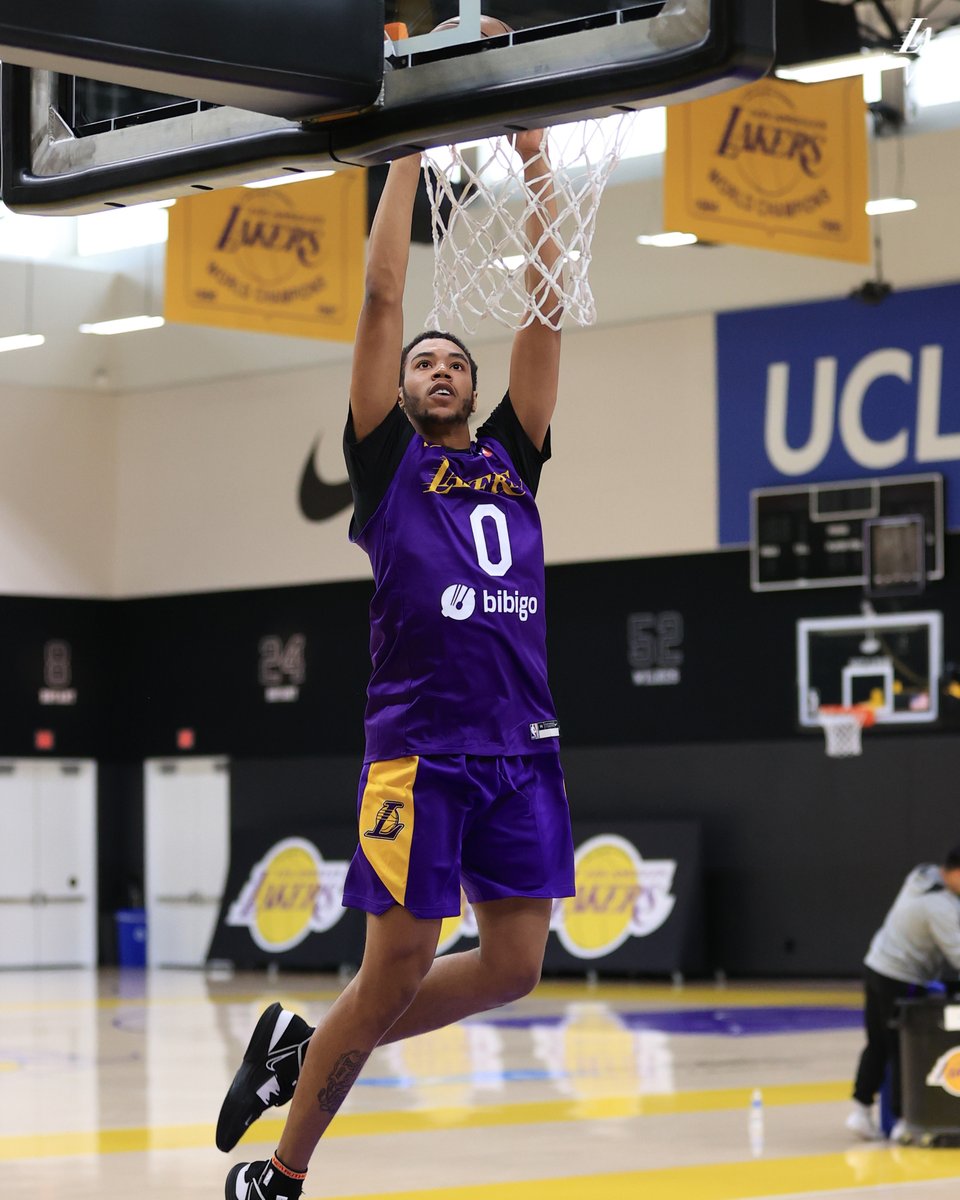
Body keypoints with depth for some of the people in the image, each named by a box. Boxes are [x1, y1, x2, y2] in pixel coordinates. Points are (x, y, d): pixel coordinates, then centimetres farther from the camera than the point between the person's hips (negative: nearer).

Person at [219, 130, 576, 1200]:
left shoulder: (509, 457, 19)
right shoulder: (389, 461, 8)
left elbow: (545, 308, 14)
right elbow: (381, 301, 2)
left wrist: (534, 165, 11)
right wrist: (408, 157, 3)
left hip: (523, 747, 5)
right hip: (420, 745, -5)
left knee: (513, 968, 2)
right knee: (397, 972, -5)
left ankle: (307, 1046, 21)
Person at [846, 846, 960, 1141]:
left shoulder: (922, 875, 4)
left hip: (876, 965, 9)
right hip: (900, 981, -9)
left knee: (877, 1045, 14)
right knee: (903, 1051, 0)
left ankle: (861, 1111, 16)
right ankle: (904, 1121, 6)